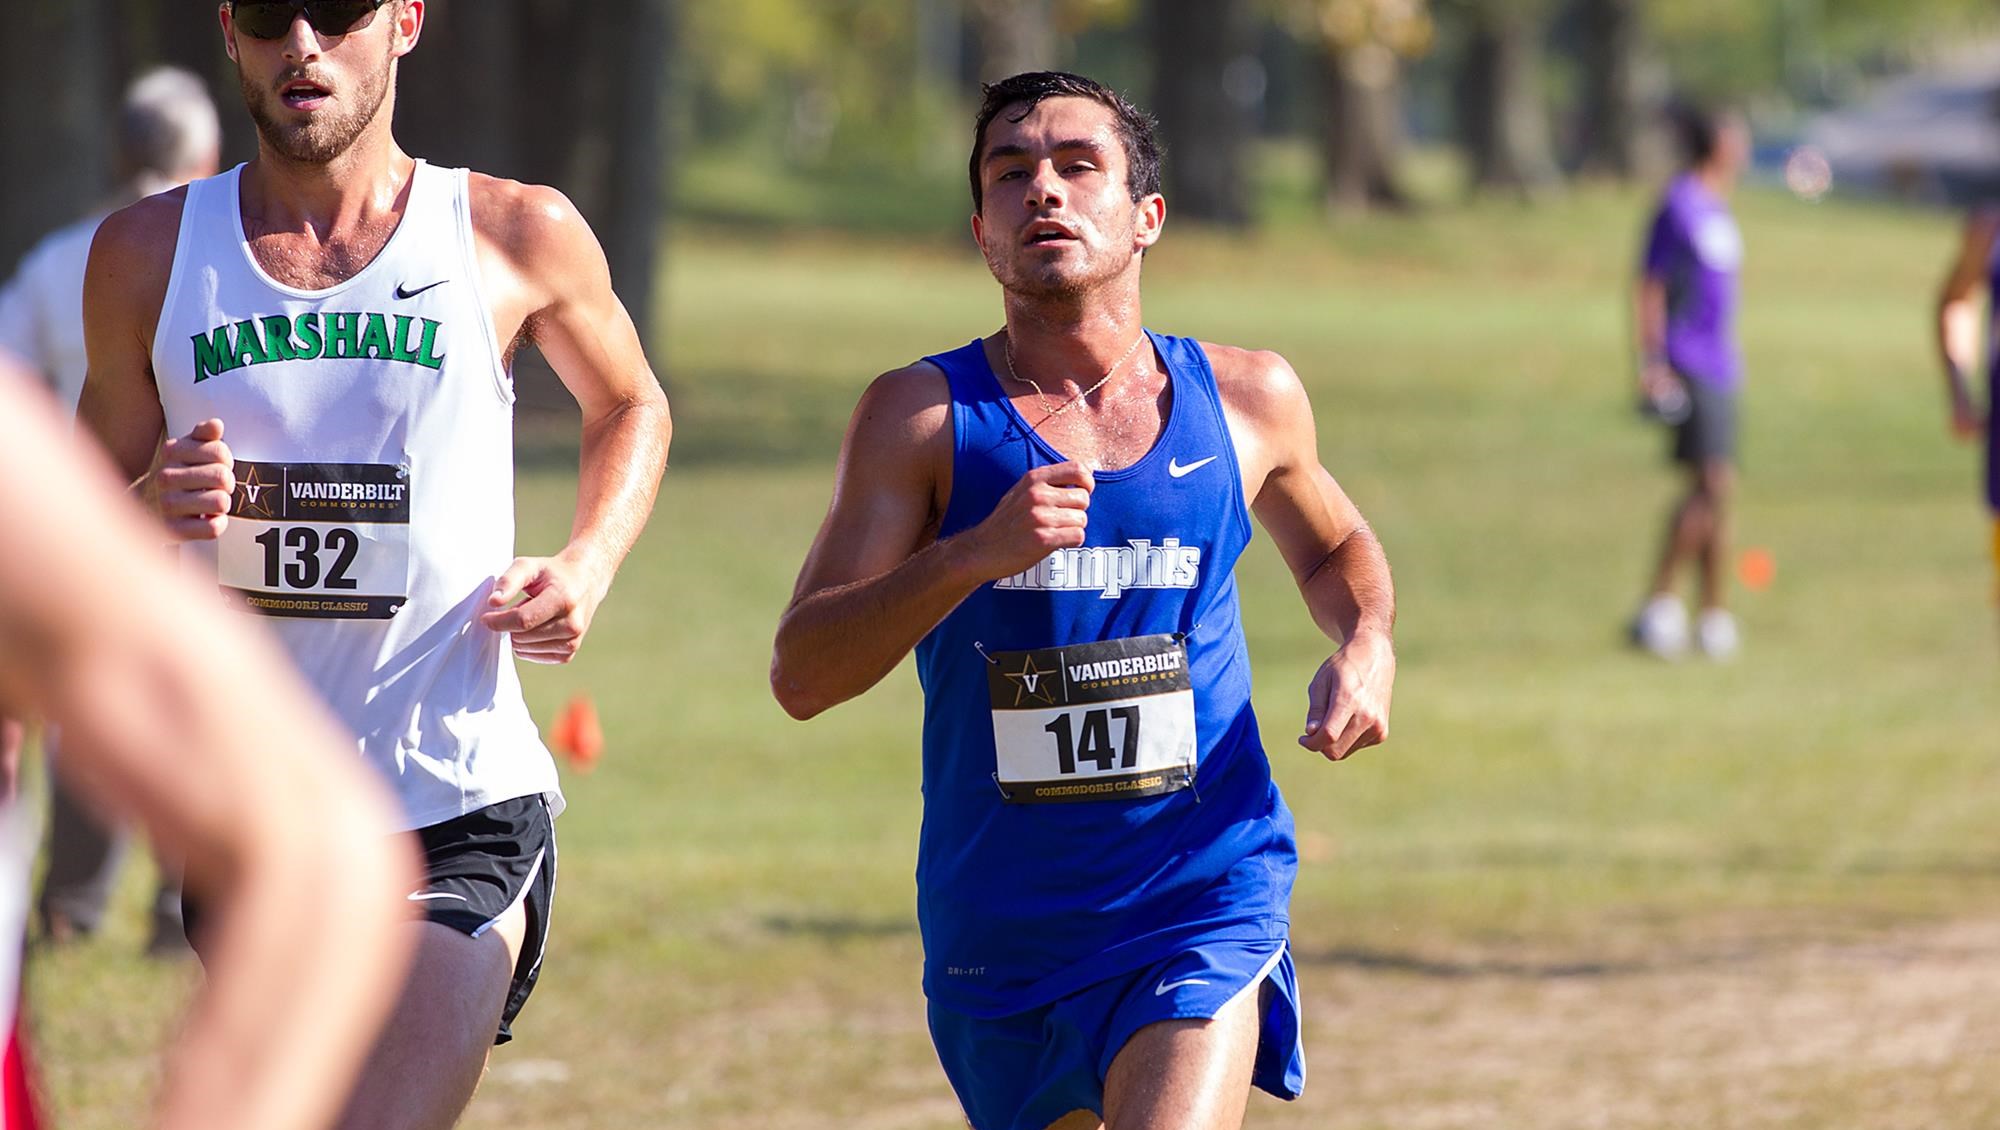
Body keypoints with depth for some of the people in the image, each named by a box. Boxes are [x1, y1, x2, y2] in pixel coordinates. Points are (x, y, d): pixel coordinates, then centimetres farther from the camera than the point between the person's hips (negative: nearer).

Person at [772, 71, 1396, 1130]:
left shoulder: (1247, 399, 3)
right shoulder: (923, 417, -5)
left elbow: (1334, 547, 26)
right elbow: (800, 675, -13)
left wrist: (1365, 647, 3)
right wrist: (975, 553, -28)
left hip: (1201, 912, -1)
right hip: (999, 934, 1)